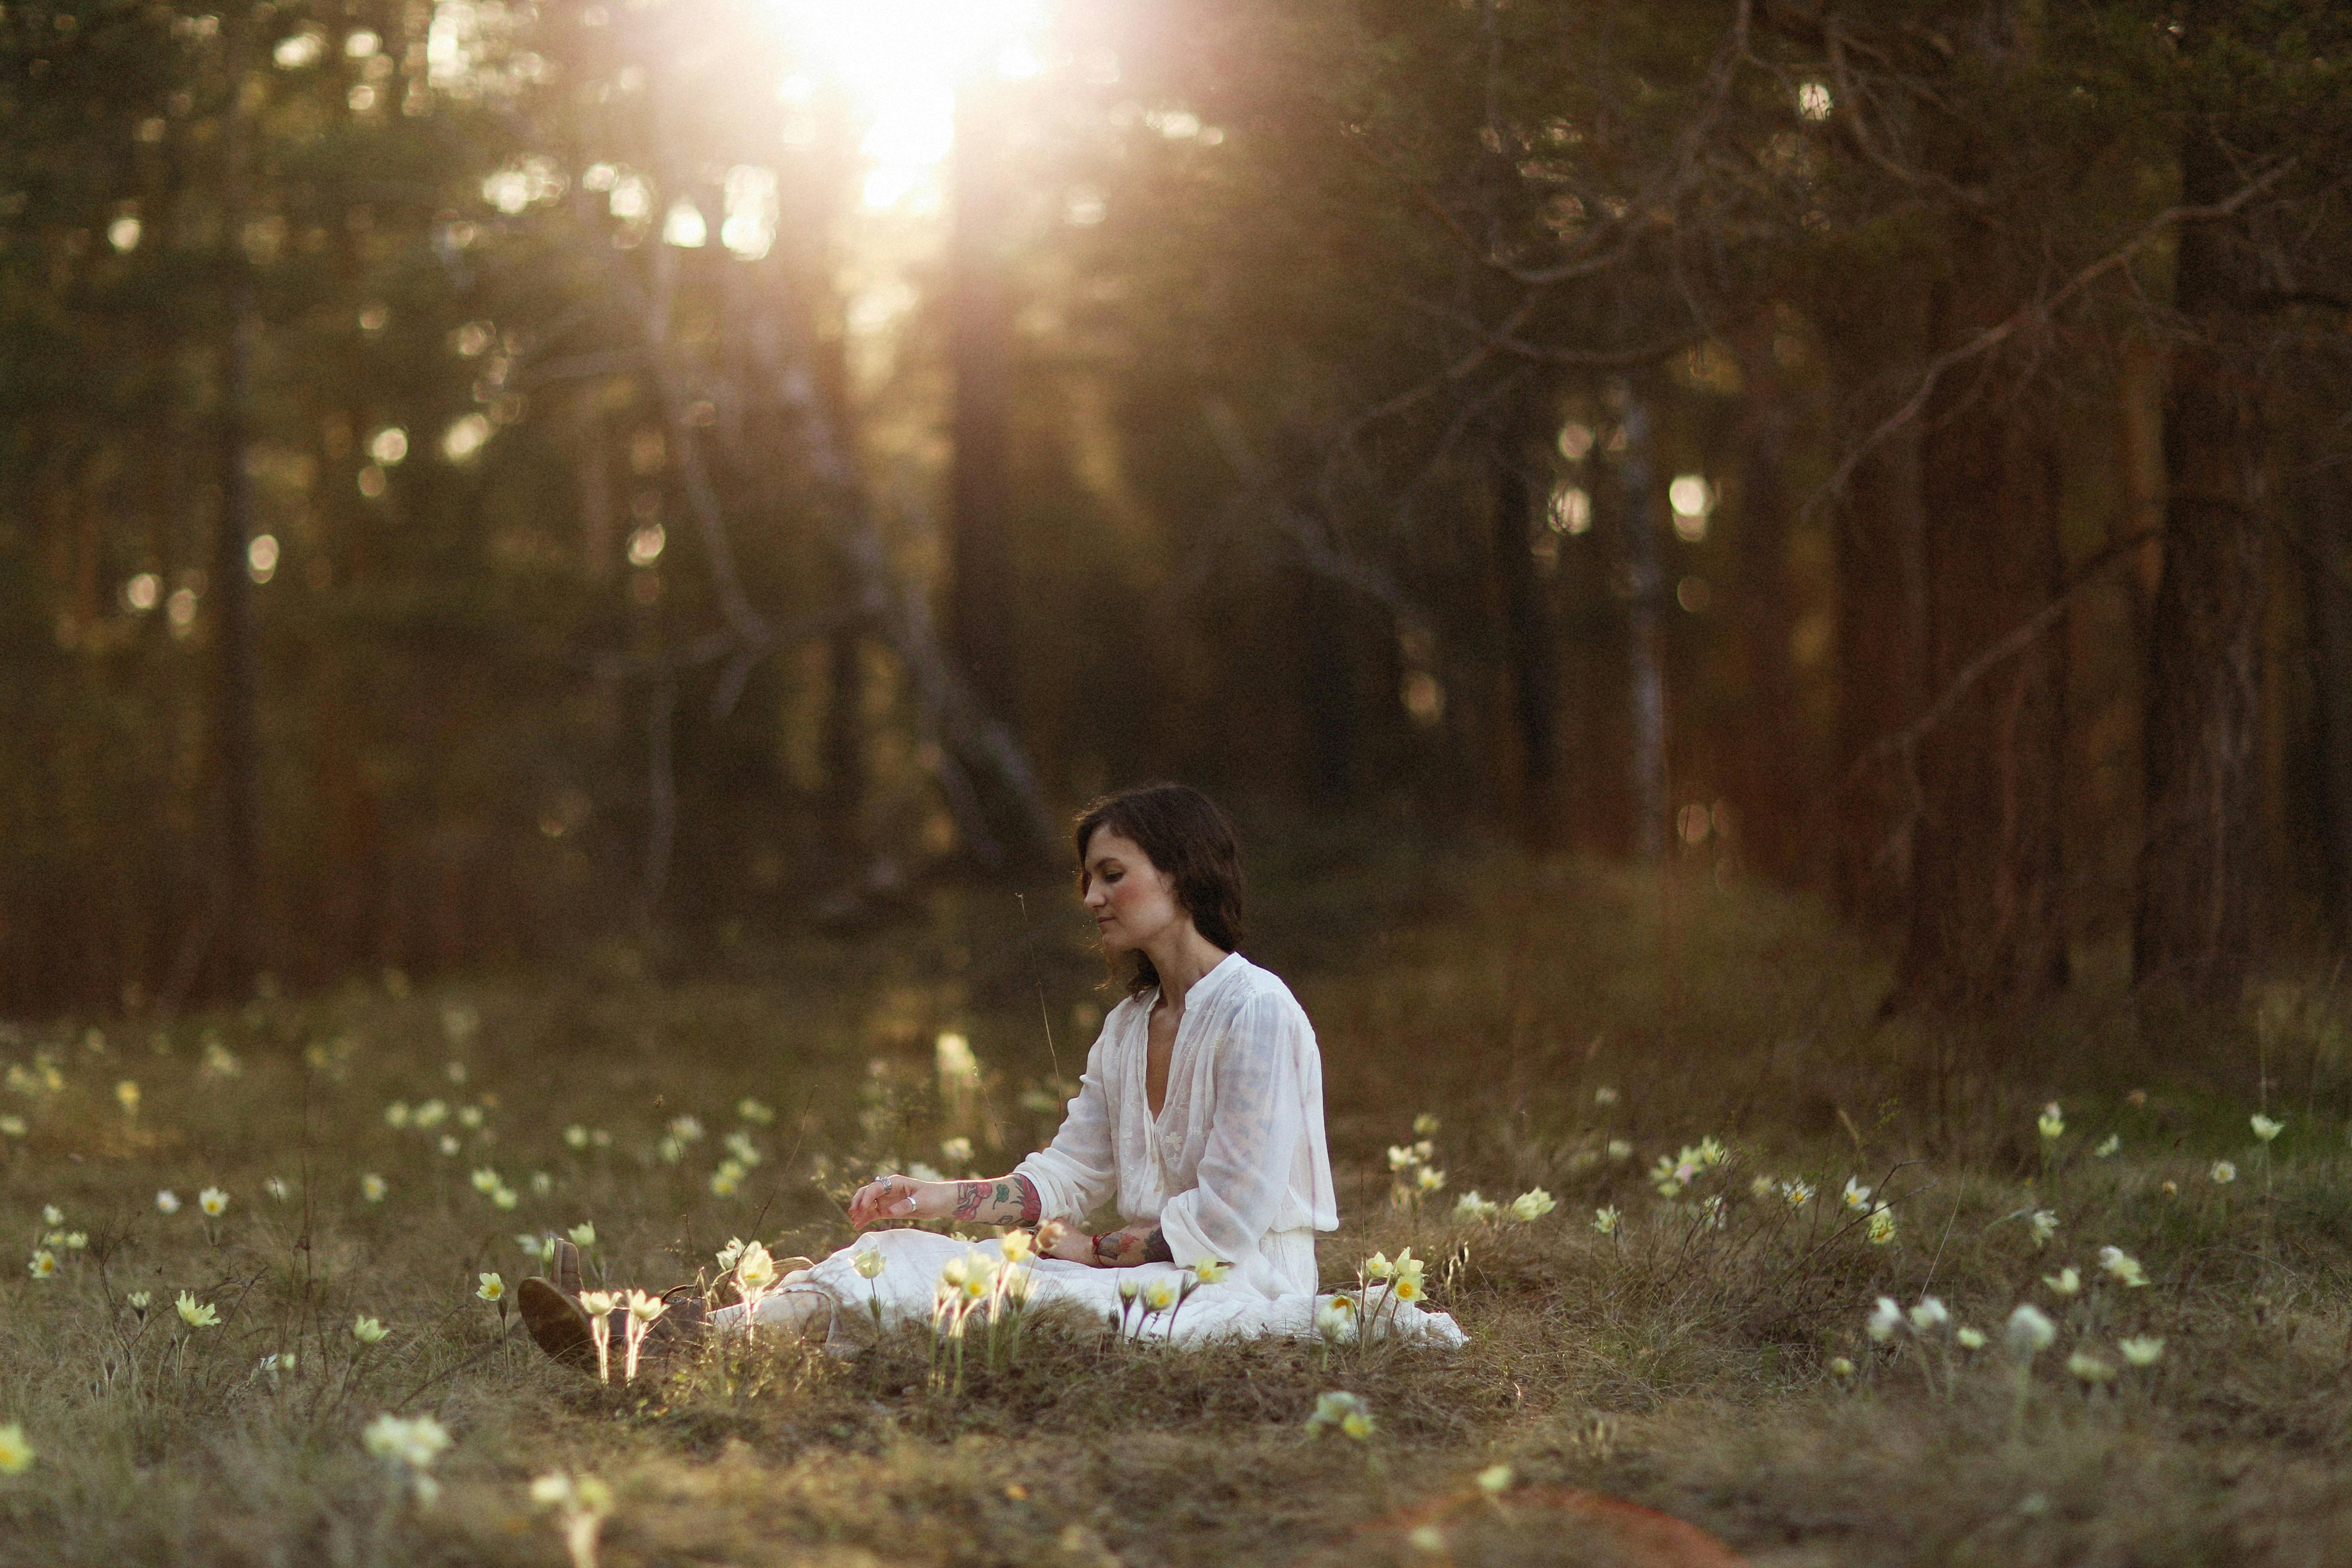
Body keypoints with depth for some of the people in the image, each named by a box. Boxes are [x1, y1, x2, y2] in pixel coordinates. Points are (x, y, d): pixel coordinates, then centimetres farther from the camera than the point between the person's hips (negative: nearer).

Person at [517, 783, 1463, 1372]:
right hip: (1152, 1268, 8)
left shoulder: (1256, 1013, -11)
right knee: (911, 1253, -11)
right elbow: (1069, 1173, 13)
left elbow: (1233, 1212, -15)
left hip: (1244, 1285, -8)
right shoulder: (1128, 1028, 18)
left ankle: (699, 1338, -36)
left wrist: (1098, 1250, -8)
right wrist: (941, 1199, 0)